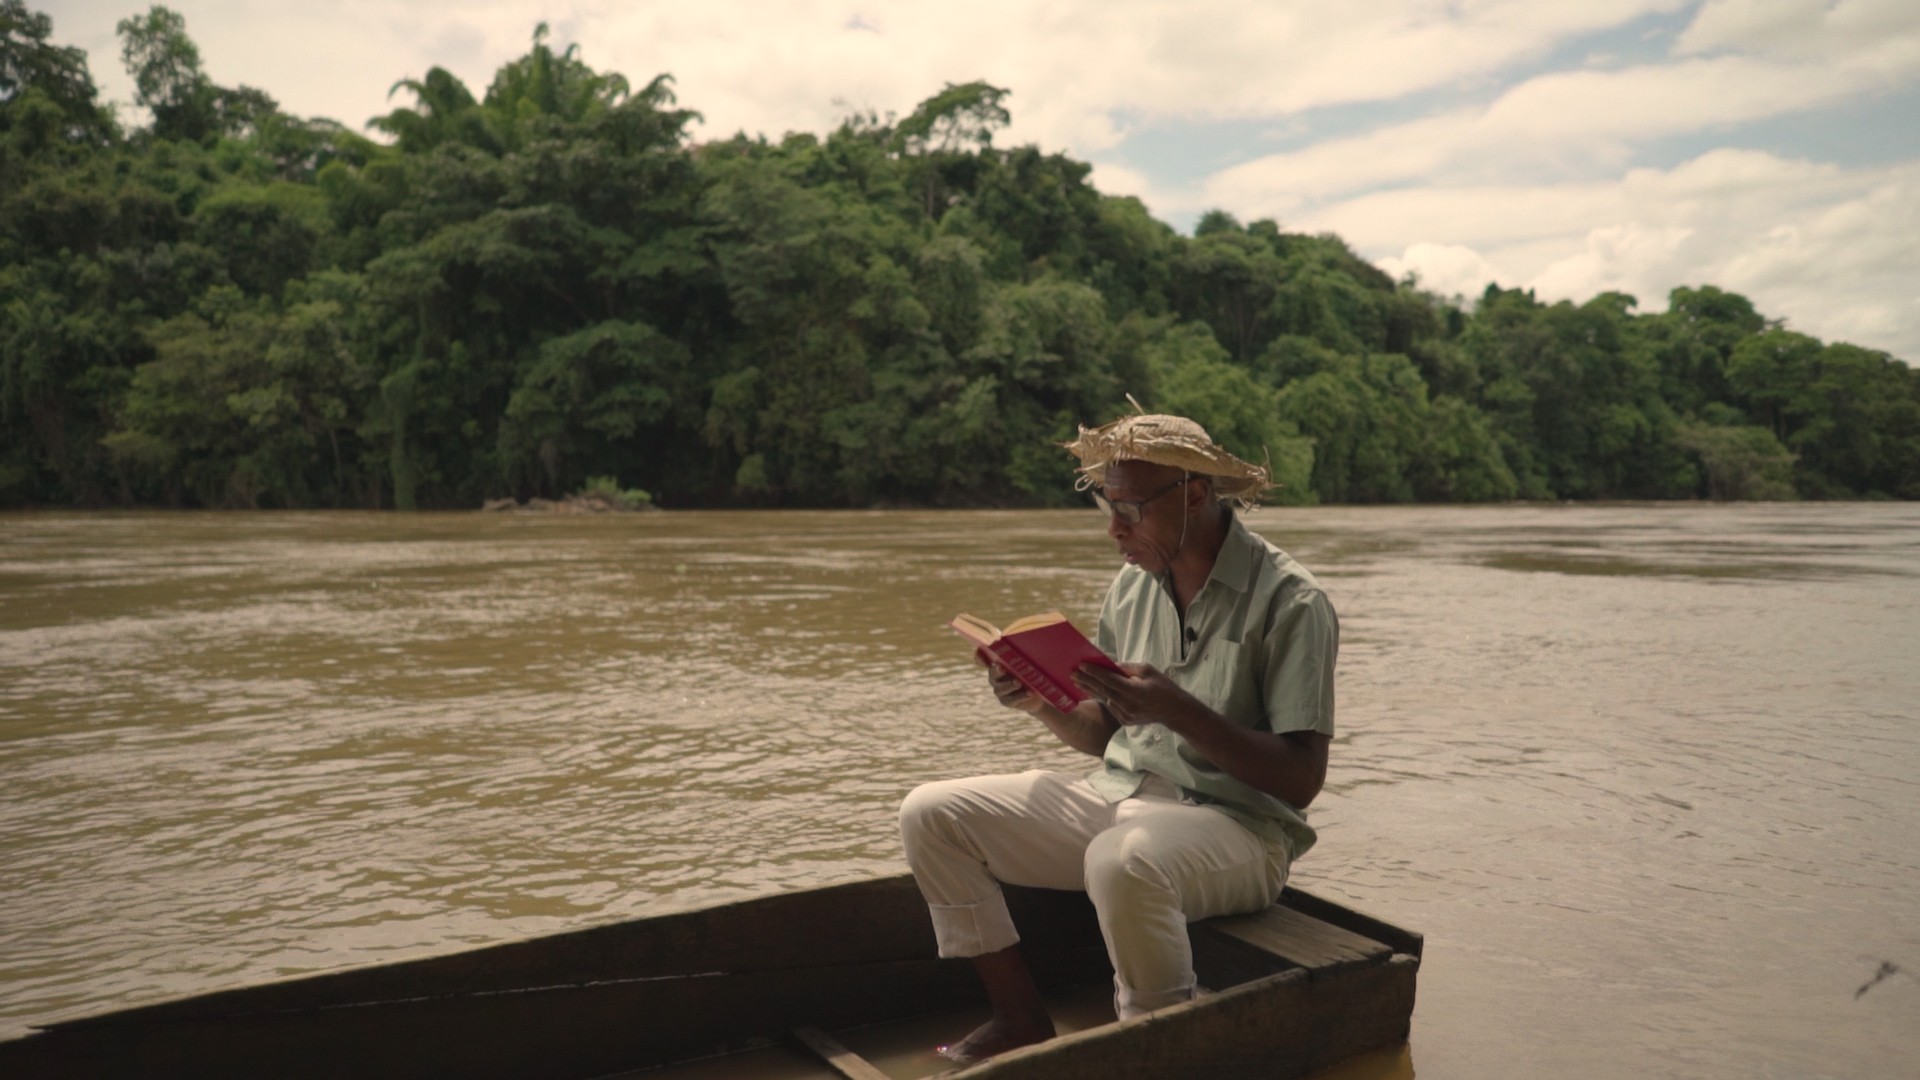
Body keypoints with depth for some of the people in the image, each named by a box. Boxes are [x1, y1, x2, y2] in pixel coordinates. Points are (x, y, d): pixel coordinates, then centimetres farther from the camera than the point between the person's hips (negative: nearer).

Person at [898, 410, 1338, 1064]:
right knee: (931, 814, -4)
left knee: (1123, 859, -40)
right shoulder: (1133, 585, 7)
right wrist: (1041, 703, -6)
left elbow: (1301, 780, -17)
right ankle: (1022, 1020, 4)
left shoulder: (1288, 602, -12)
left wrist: (1177, 709, -27)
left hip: (1235, 823, -7)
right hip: (1119, 797, 7)